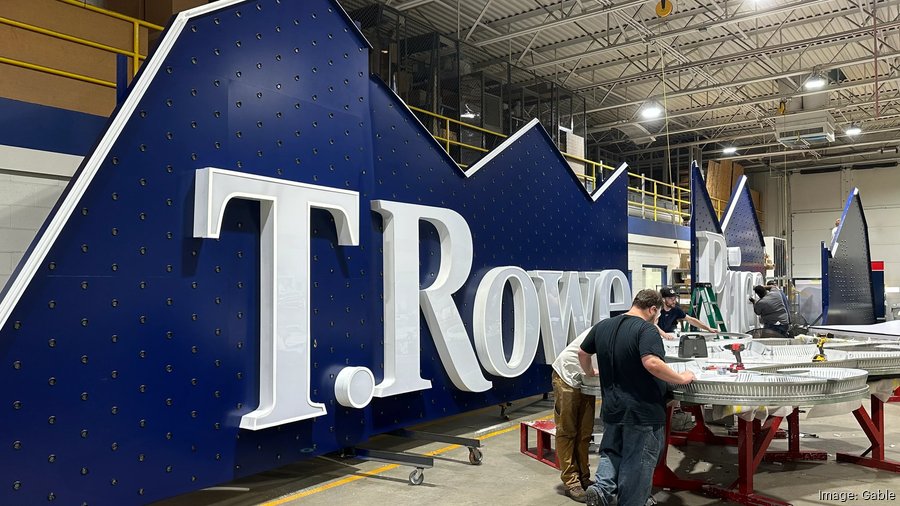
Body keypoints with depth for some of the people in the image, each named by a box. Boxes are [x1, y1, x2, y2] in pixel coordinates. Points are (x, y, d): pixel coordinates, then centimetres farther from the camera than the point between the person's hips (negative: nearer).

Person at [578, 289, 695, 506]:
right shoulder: (646, 329, -18)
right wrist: (681, 378, -19)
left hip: (611, 408, 6)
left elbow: (582, 353, 15)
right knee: (637, 463, 8)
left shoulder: (603, 326, 5)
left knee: (611, 450, 22)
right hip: (642, 413, -6)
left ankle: (602, 487, 3)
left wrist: (589, 372, 33)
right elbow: (652, 363, -31)